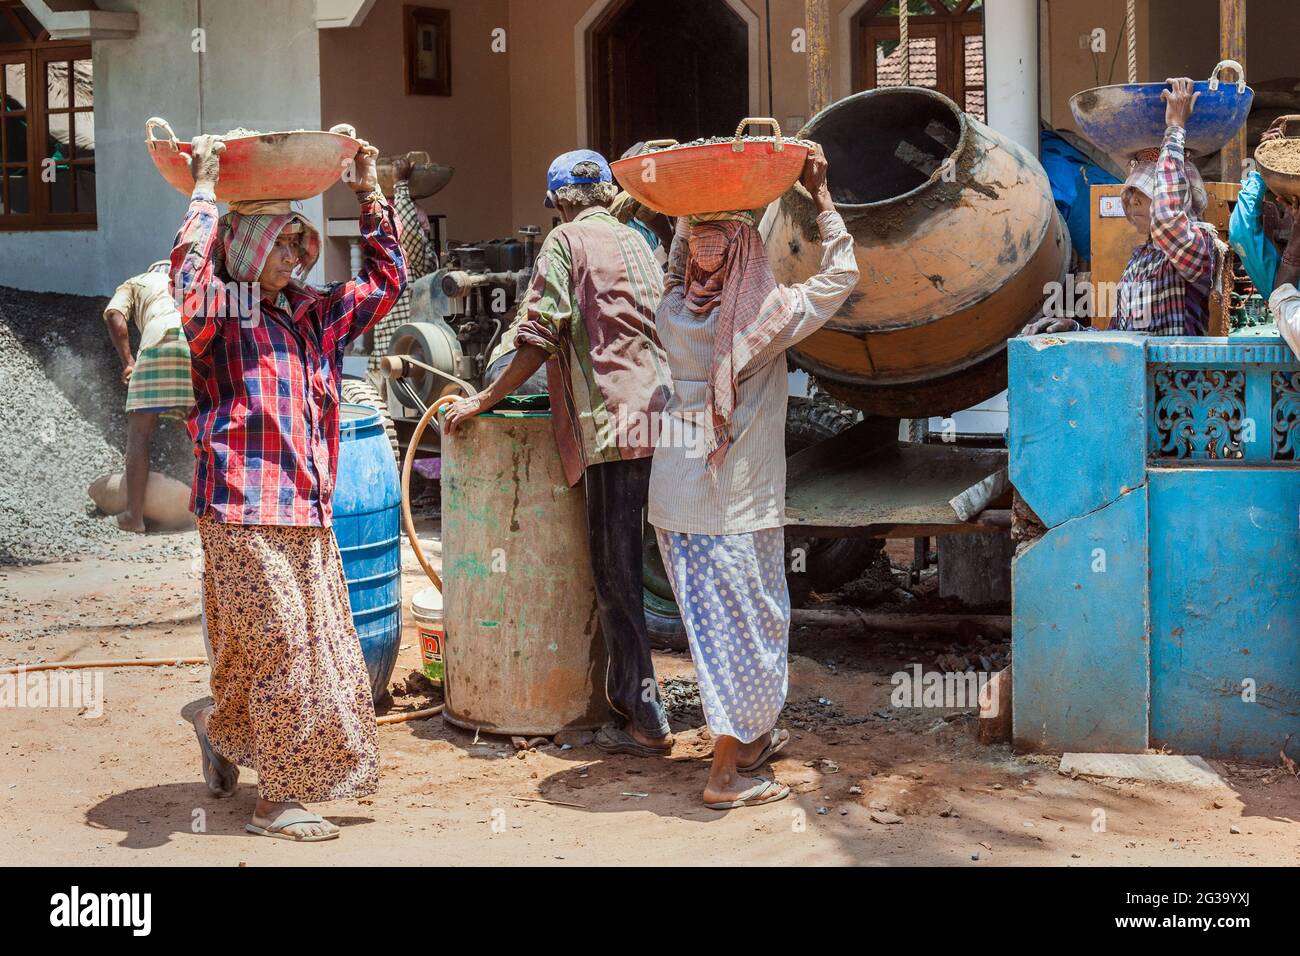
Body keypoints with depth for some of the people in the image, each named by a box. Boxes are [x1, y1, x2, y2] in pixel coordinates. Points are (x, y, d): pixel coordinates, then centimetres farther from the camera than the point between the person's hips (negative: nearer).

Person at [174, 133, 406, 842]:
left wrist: (369, 194, 16)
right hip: (244, 512, -8)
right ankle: (276, 799, 9)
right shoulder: (221, 316, -6)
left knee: (323, 645, 14)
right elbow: (189, 276, -28)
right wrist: (205, 189, -19)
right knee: (280, 648, -4)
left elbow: (385, 279, 22)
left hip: (308, 515, 8)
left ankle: (221, 730, 37)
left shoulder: (314, 317, 14)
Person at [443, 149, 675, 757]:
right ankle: (624, 699, 20)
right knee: (623, 570, 15)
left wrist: (482, 401, 1)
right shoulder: (636, 241, 21)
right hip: (660, 414, 7)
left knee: (616, 576, -3)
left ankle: (646, 723, -2)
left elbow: (538, 339, -8)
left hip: (612, 423, -7)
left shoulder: (566, 241, 1)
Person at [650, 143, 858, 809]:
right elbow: (841, 274, -2)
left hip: (674, 492, 6)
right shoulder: (765, 314, -15)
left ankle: (748, 737, 34)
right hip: (736, 499, -5)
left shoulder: (672, 310, -1)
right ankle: (726, 775, 4)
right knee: (745, 622, 3)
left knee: (713, 619, 16)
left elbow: (677, 269, 25)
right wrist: (819, 194, 2)